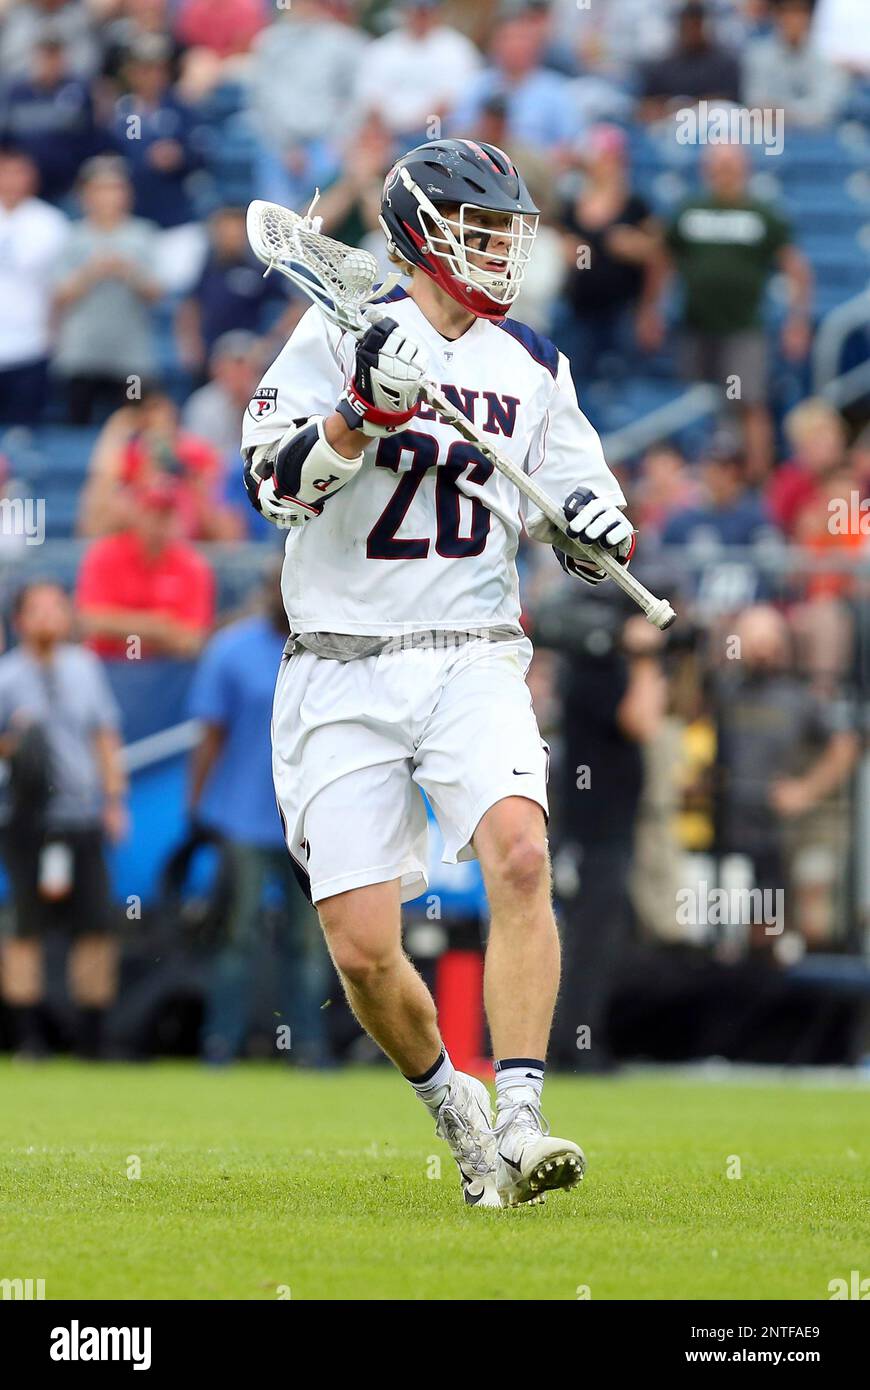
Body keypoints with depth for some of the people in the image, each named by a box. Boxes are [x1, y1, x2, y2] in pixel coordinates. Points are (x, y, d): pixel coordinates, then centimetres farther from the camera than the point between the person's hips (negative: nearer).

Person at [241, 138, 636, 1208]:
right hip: (341, 674, -2)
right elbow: (274, 482, -12)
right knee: (363, 952, -6)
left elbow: (586, 509, 15)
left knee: (520, 855, -26)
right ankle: (451, 1108, 23)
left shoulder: (532, 367, 11)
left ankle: (518, 1123, -26)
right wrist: (373, 405, -25)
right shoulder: (339, 337, -2)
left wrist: (598, 527, -8)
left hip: (473, 664, 2)